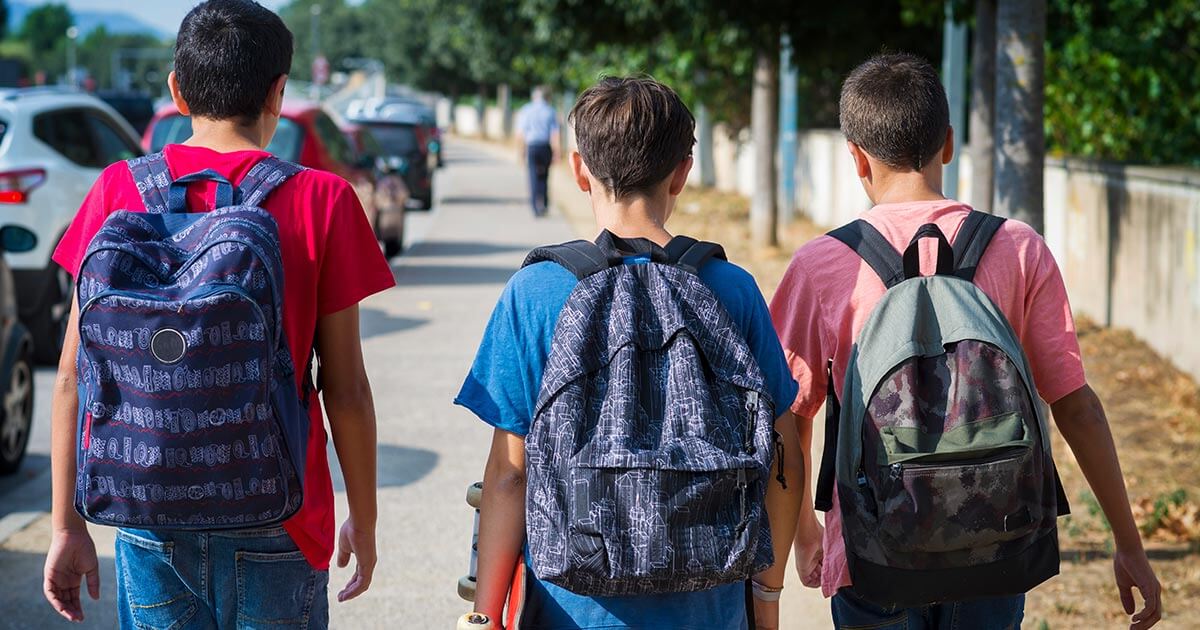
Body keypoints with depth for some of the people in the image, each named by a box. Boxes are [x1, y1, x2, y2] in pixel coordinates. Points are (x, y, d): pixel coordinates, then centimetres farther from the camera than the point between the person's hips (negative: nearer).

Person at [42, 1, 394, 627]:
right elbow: (345, 391, -5)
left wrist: (67, 527, 7)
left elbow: (73, 380, -1)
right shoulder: (322, 201, -8)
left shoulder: (119, 191, -2)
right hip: (274, 529, -2)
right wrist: (363, 522, 7)